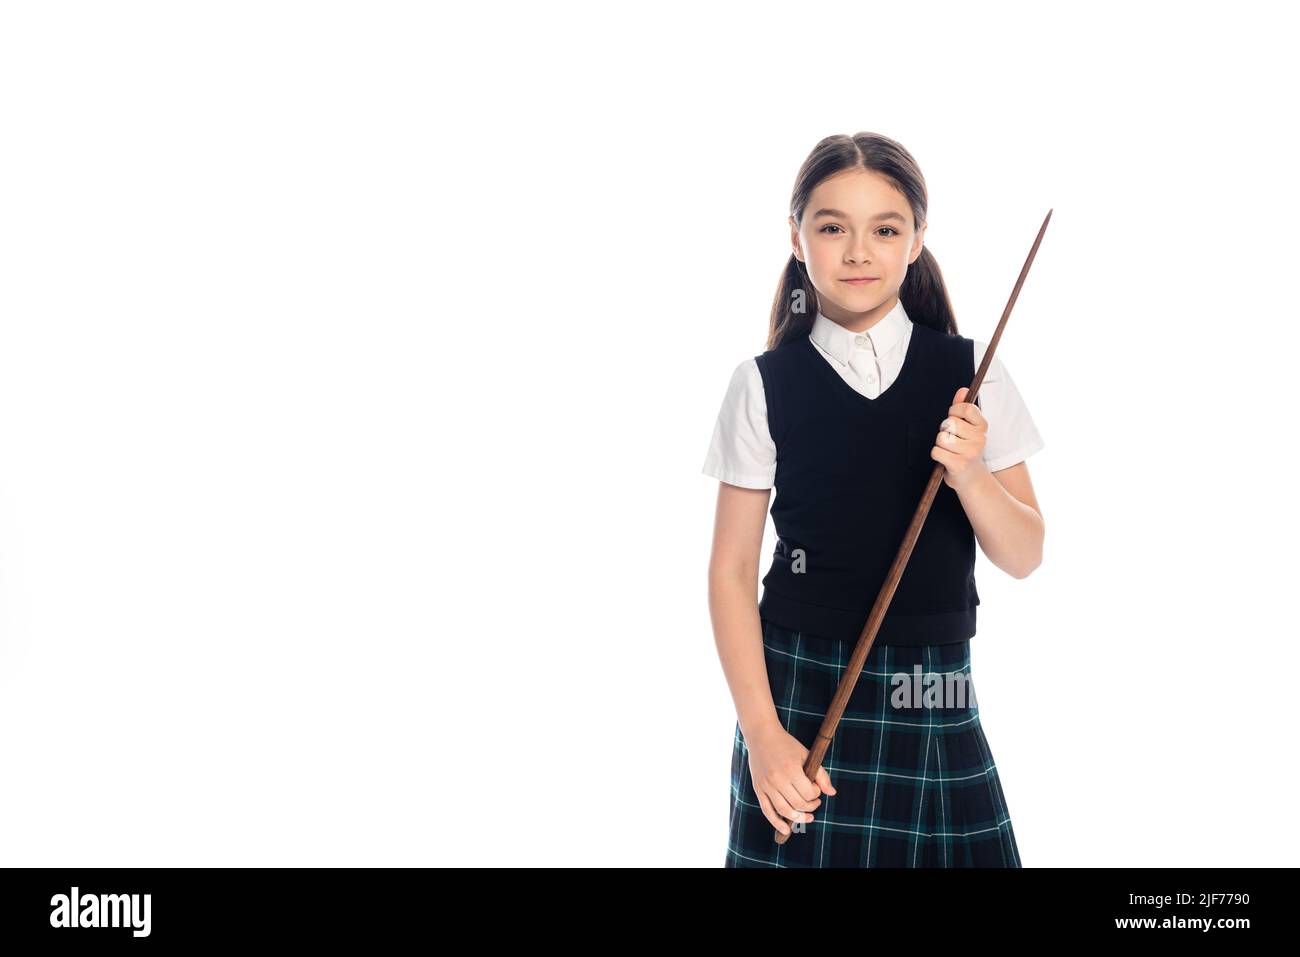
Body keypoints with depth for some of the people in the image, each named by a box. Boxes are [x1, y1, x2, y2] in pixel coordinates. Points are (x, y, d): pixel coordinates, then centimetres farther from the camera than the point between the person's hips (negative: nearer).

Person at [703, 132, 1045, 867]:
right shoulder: (765, 385, -3)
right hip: (798, 688, -1)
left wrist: (970, 474, -16)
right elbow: (732, 569, -2)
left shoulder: (970, 372, 0)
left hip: (931, 696, 1)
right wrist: (761, 732, -9)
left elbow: (1024, 557, 3)